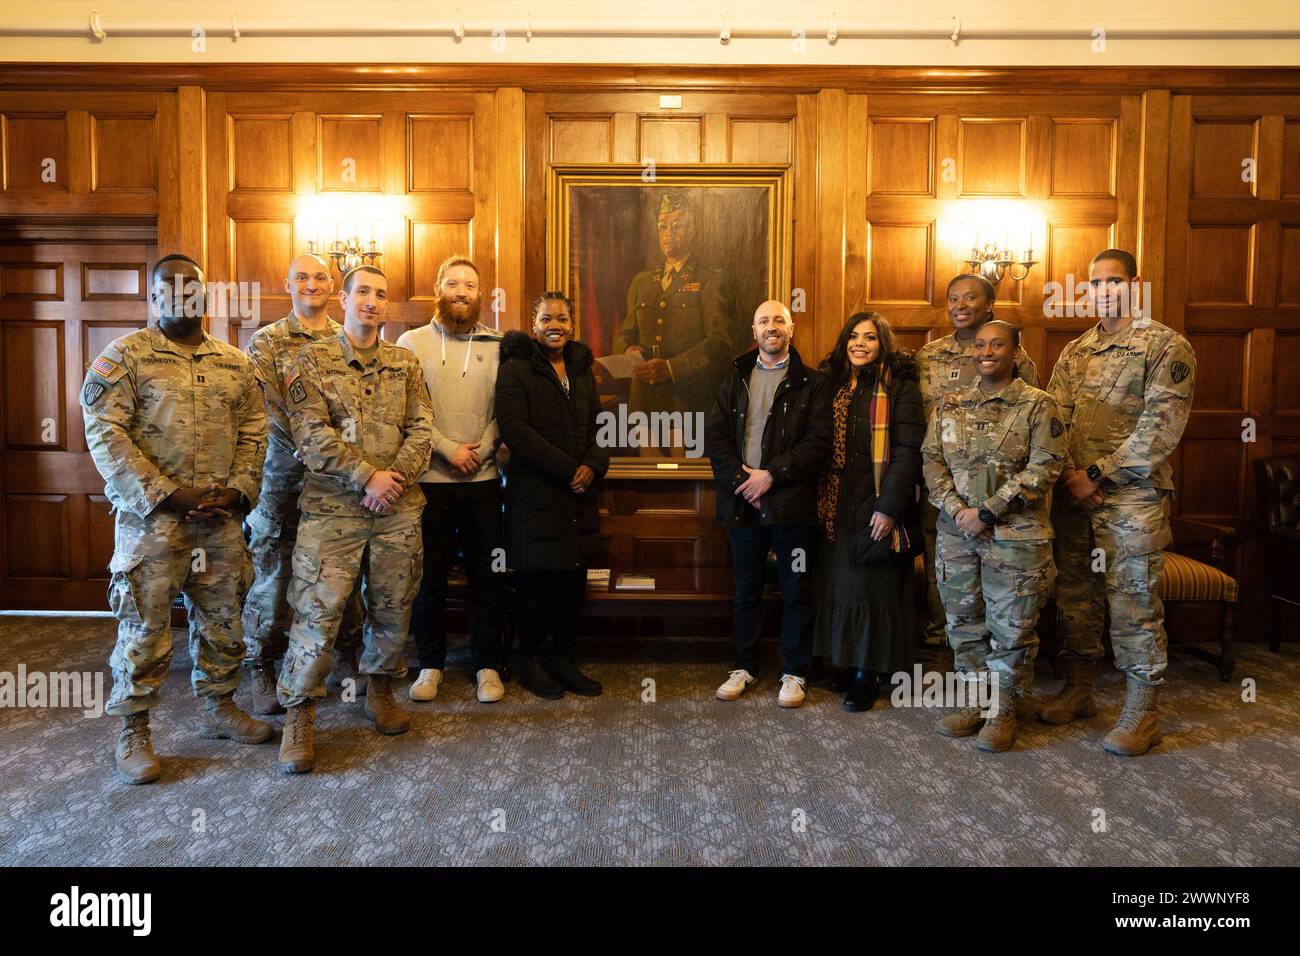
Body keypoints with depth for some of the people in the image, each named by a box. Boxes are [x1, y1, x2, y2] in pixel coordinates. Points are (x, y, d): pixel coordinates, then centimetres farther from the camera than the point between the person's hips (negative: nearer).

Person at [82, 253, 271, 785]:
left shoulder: (235, 363, 12)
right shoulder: (124, 356, -2)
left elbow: (254, 433, 10)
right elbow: (105, 436, -10)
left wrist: (238, 490, -6)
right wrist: (168, 495, -16)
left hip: (221, 519, 4)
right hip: (150, 517, -4)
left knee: (222, 619, 13)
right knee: (144, 627, 2)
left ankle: (218, 709, 31)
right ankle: (132, 733, 18)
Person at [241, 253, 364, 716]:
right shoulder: (266, 341, 0)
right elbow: (268, 408, -11)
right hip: (284, 475, -3)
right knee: (274, 574, 4)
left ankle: (345, 659, 24)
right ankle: (261, 669, 17)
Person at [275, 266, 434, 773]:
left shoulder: (405, 363, 13)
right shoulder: (313, 360, 2)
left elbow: (421, 428, 5)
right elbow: (311, 434, -8)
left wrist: (396, 476, -11)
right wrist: (367, 477, -14)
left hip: (398, 507, 4)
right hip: (333, 507, -3)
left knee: (393, 608, 11)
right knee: (317, 611, -3)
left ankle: (380, 693, 32)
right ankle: (299, 717, 11)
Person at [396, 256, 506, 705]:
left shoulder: (496, 345, 7)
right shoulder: (412, 342, 3)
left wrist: (481, 450, -11)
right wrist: (449, 449, -12)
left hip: (483, 479, 1)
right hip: (430, 479, -1)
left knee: (487, 576, 6)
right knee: (429, 577, 8)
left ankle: (486, 665, 19)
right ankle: (430, 664, 23)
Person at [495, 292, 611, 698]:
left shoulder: (582, 370, 15)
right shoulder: (516, 369, -4)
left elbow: (597, 427, 13)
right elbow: (514, 429, -15)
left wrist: (593, 464, -8)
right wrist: (567, 469, -17)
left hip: (578, 495, 6)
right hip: (535, 493, -5)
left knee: (572, 581, 9)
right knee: (535, 582, 3)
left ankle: (564, 660, 23)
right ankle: (532, 662, 20)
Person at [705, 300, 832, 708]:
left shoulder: (812, 383, 1)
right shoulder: (735, 380, 12)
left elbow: (819, 441, -8)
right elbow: (715, 436, 4)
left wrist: (772, 474, -14)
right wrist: (741, 480, -9)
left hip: (792, 502, -3)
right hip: (743, 502, 3)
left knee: (796, 592, 6)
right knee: (746, 591, 13)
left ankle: (795, 673, 20)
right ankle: (745, 666, 27)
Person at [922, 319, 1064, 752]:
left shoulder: (1038, 405, -3)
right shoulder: (950, 405, 9)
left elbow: (1044, 468, -10)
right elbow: (932, 460, 5)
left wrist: (987, 512, -15)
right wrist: (957, 509, -11)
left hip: (1015, 534, -4)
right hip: (956, 533, 4)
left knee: (1011, 627, 3)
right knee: (964, 622, 12)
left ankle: (1006, 711, 20)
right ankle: (976, 701, 28)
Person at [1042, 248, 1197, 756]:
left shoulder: (1167, 346, -3)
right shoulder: (1074, 352, 14)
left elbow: (1160, 427, -12)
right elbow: (1053, 418, 7)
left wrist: (1098, 475, -15)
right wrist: (1072, 475, -8)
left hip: (1132, 496, -5)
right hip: (1073, 493, 5)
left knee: (1133, 602, 0)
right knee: (1074, 595, 12)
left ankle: (1142, 713, 13)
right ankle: (1077, 691, 27)